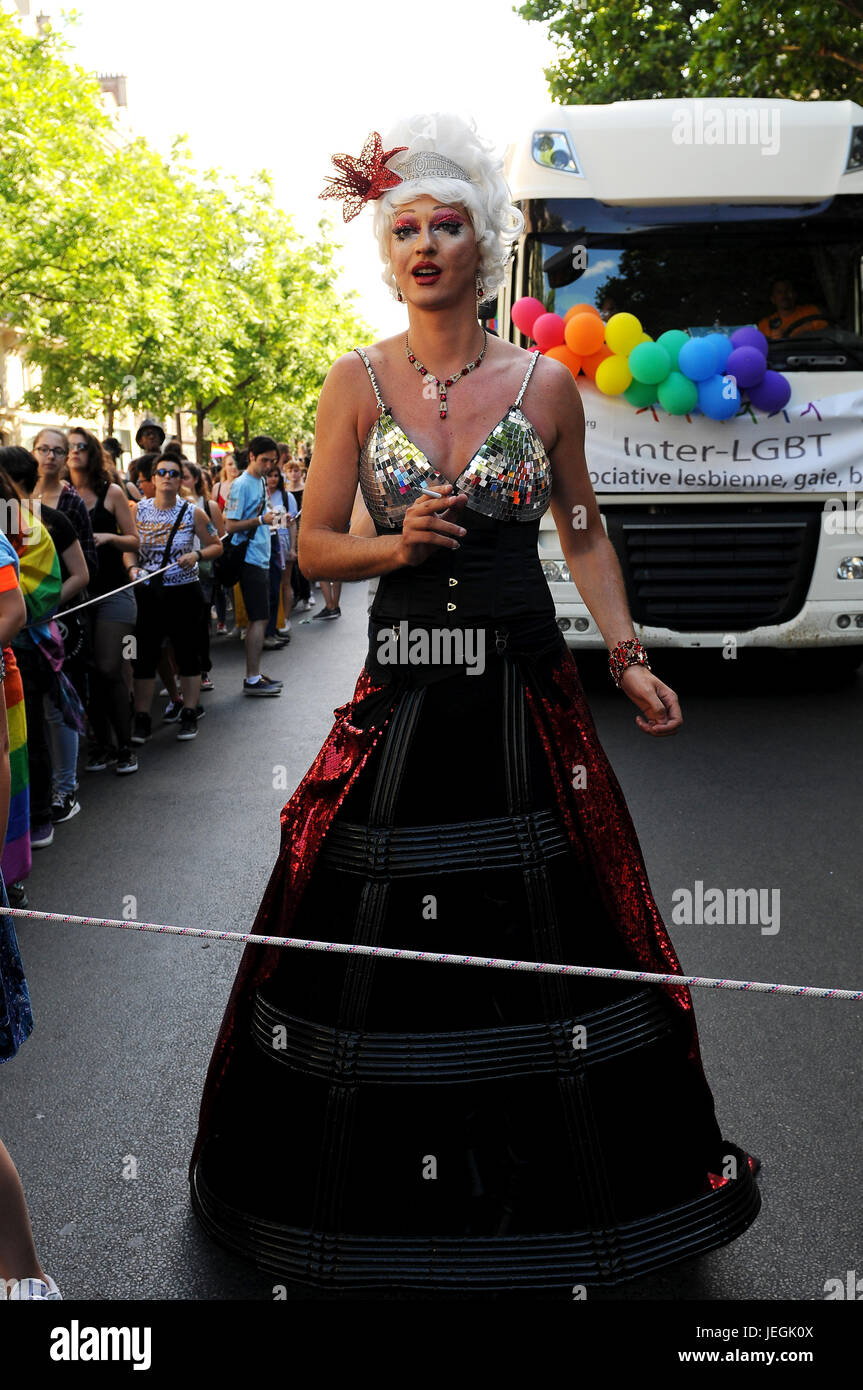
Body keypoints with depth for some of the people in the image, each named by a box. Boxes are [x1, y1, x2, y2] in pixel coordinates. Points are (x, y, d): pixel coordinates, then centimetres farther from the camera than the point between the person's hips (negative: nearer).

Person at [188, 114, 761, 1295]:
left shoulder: (545, 385, 3)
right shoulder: (359, 383, 3)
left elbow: (584, 536, 10)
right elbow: (314, 543, 4)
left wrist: (629, 658, 0)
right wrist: (397, 543, -15)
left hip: (525, 692, 0)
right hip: (402, 695, 0)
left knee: (550, 923, 6)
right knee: (370, 927, 5)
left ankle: (559, 1185, 28)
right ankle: (377, 1176, 28)